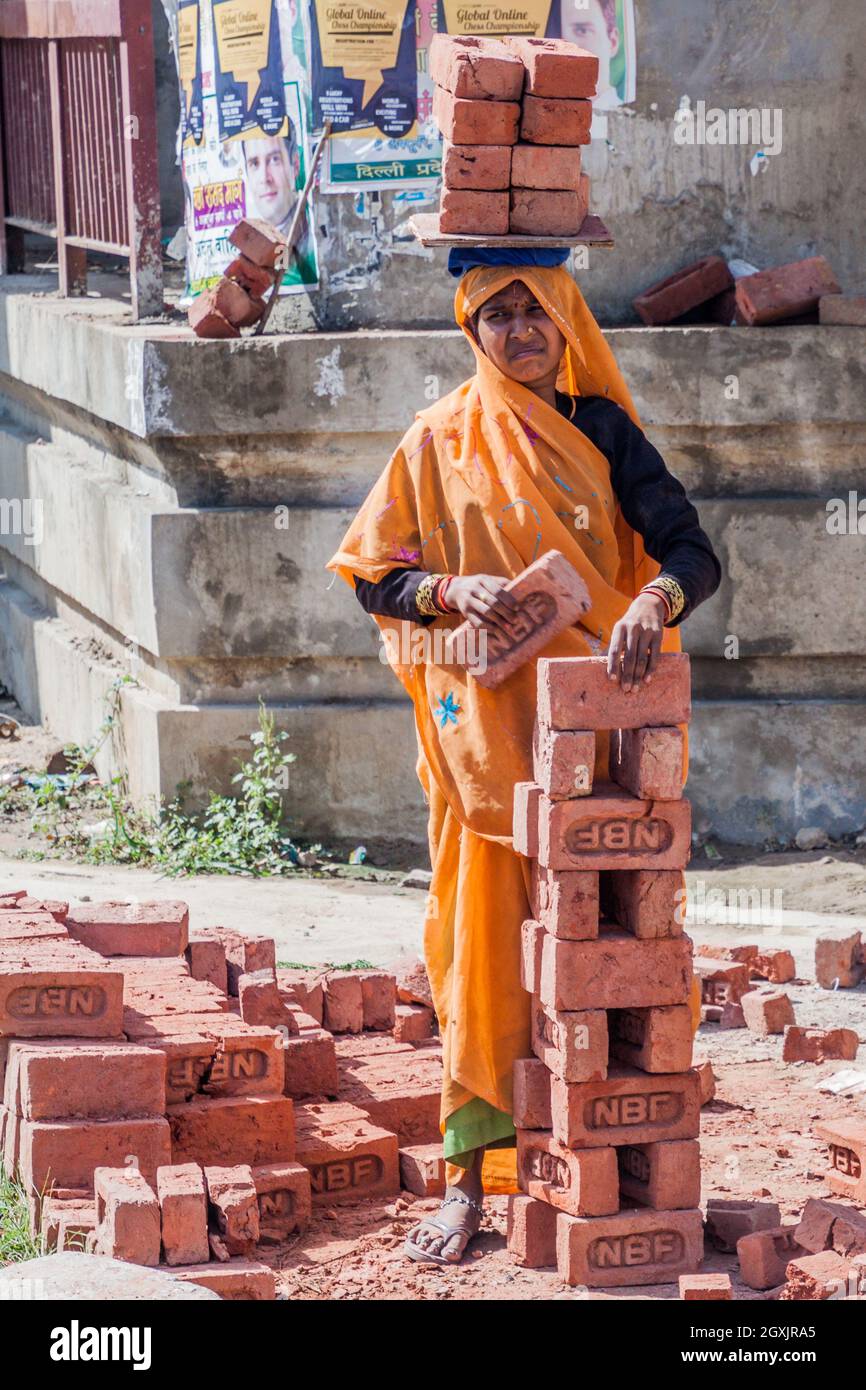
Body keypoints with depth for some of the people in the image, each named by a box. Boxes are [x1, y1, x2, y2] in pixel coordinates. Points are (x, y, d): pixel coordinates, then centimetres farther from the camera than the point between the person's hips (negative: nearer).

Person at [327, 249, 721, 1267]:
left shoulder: (600, 428, 6)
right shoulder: (439, 442, 5)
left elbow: (693, 552, -4)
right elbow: (375, 579, 5)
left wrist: (653, 597, -25)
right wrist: (451, 590, -15)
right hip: (487, 723, -1)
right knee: (486, 936, -3)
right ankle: (467, 1176, 1)